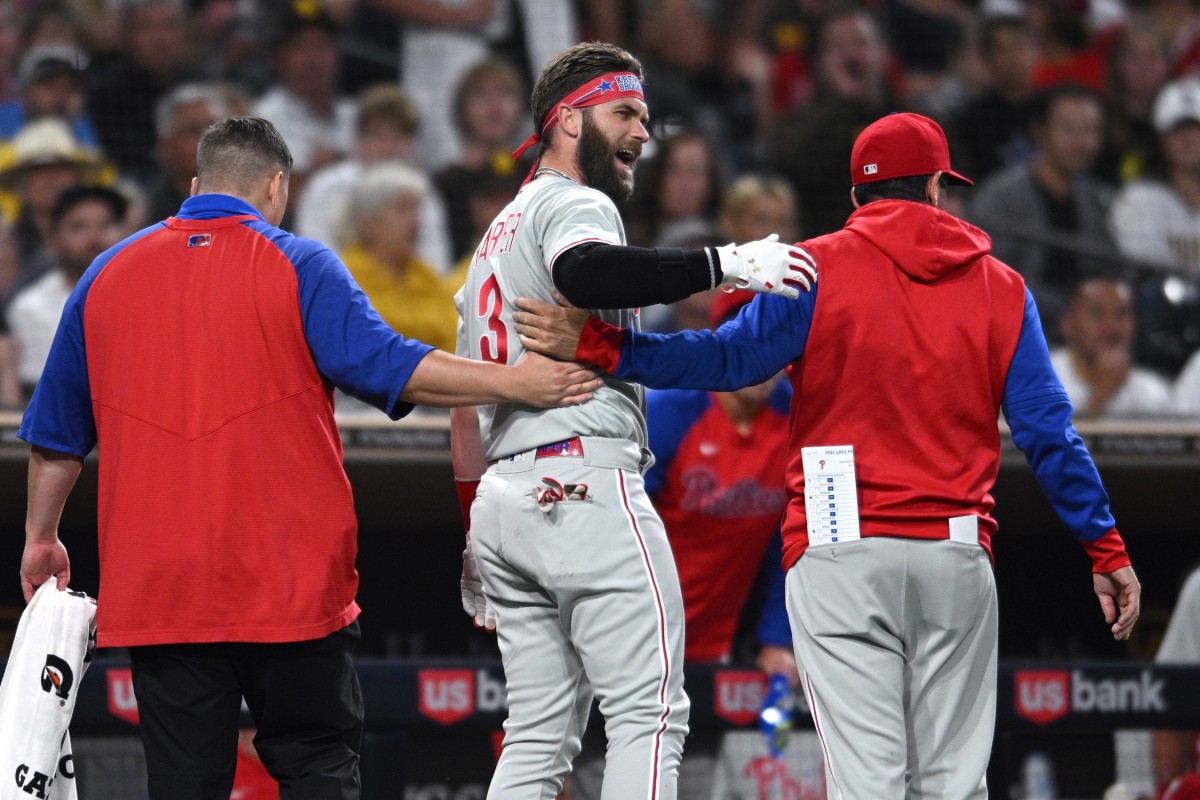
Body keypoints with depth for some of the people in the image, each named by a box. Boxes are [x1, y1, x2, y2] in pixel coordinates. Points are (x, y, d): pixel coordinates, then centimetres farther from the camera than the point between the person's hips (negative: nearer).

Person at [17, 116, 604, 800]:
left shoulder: (107, 275, 10)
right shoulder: (299, 267, -2)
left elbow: (57, 435, 16)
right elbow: (389, 367, -14)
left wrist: (42, 537, 28)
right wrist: (516, 383, -10)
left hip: (153, 585, 3)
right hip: (289, 584, -3)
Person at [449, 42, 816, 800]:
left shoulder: (497, 234, 28)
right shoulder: (573, 204, -2)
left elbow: (464, 405, 28)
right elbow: (586, 273, -29)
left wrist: (475, 538, 28)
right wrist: (725, 264, -32)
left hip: (504, 497, 10)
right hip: (585, 482, -10)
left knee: (540, 736, 8)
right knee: (650, 711, -11)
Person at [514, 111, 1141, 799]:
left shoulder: (819, 269, 1)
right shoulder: (1002, 288, 10)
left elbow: (729, 358, -9)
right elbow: (1048, 431, 6)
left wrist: (596, 345, -7)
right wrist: (1107, 549, 10)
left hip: (842, 554, -2)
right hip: (959, 559, 2)